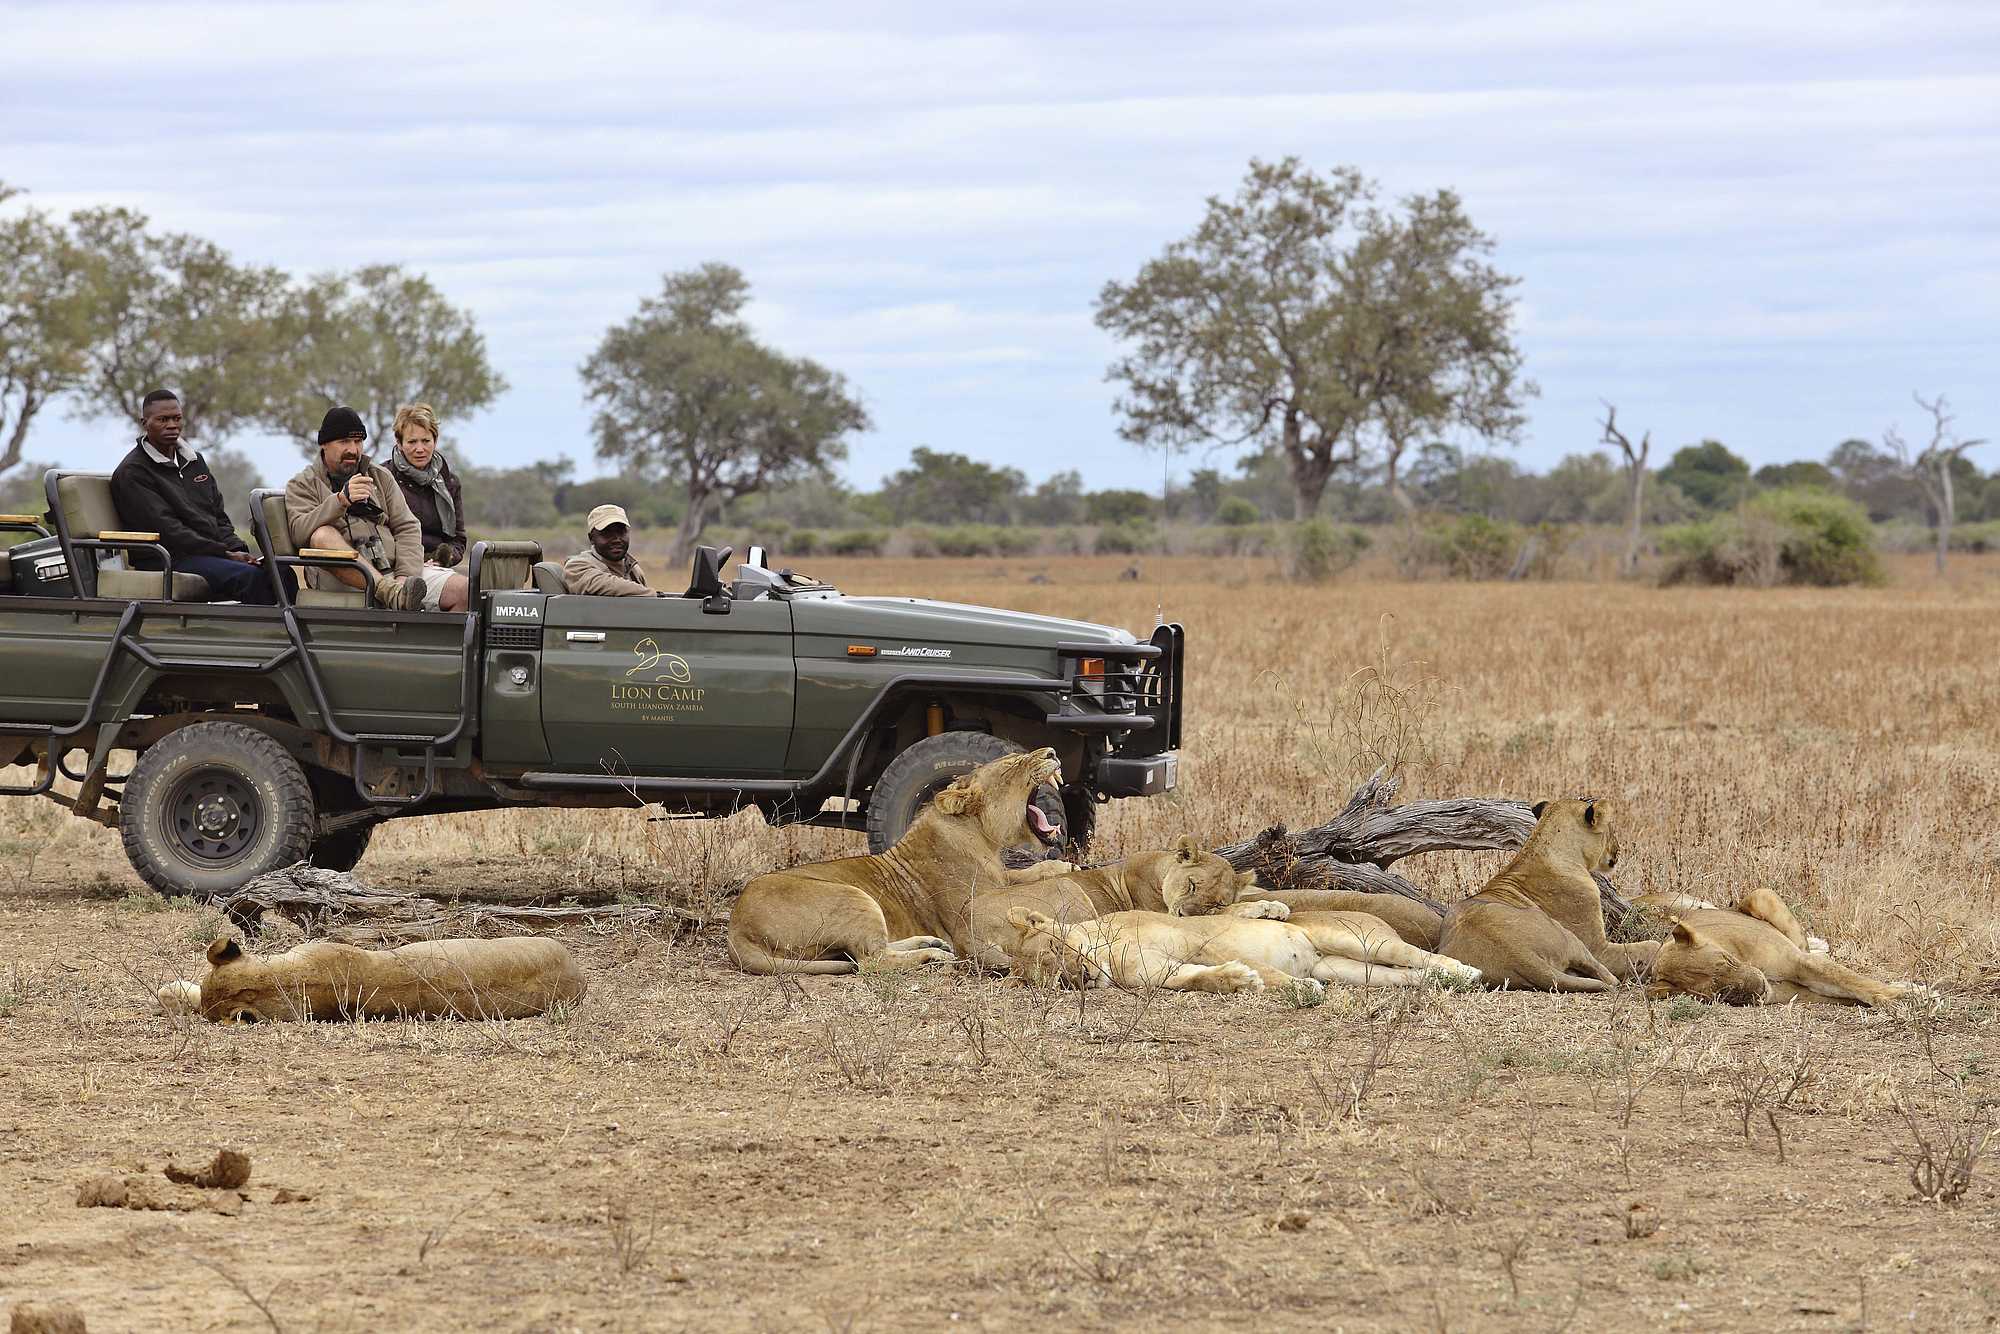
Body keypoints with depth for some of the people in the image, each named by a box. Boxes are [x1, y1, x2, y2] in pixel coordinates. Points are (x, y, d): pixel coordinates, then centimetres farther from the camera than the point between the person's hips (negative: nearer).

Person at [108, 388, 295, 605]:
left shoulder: (194, 462, 23)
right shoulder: (131, 473, -2)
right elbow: (167, 530, -11)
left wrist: (237, 549, 0)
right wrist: (226, 554, -16)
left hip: (213, 553, 7)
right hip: (168, 559, -7)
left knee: (281, 572, -18)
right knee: (249, 575, -31)